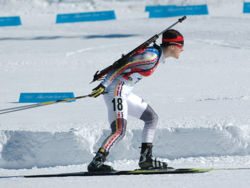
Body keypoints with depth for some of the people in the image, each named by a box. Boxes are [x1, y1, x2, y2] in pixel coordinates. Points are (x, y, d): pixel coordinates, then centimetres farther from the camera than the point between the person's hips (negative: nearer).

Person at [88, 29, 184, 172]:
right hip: (116, 90, -10)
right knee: (119, 130, -20)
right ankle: (96, 163, -22)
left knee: (152, 118, 15)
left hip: (125, 93, 10)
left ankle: (146, 159, 15)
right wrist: (104, 85, -23)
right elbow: (123, 66, -22)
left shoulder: (157, 54, 11)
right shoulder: (151, 56, -19)